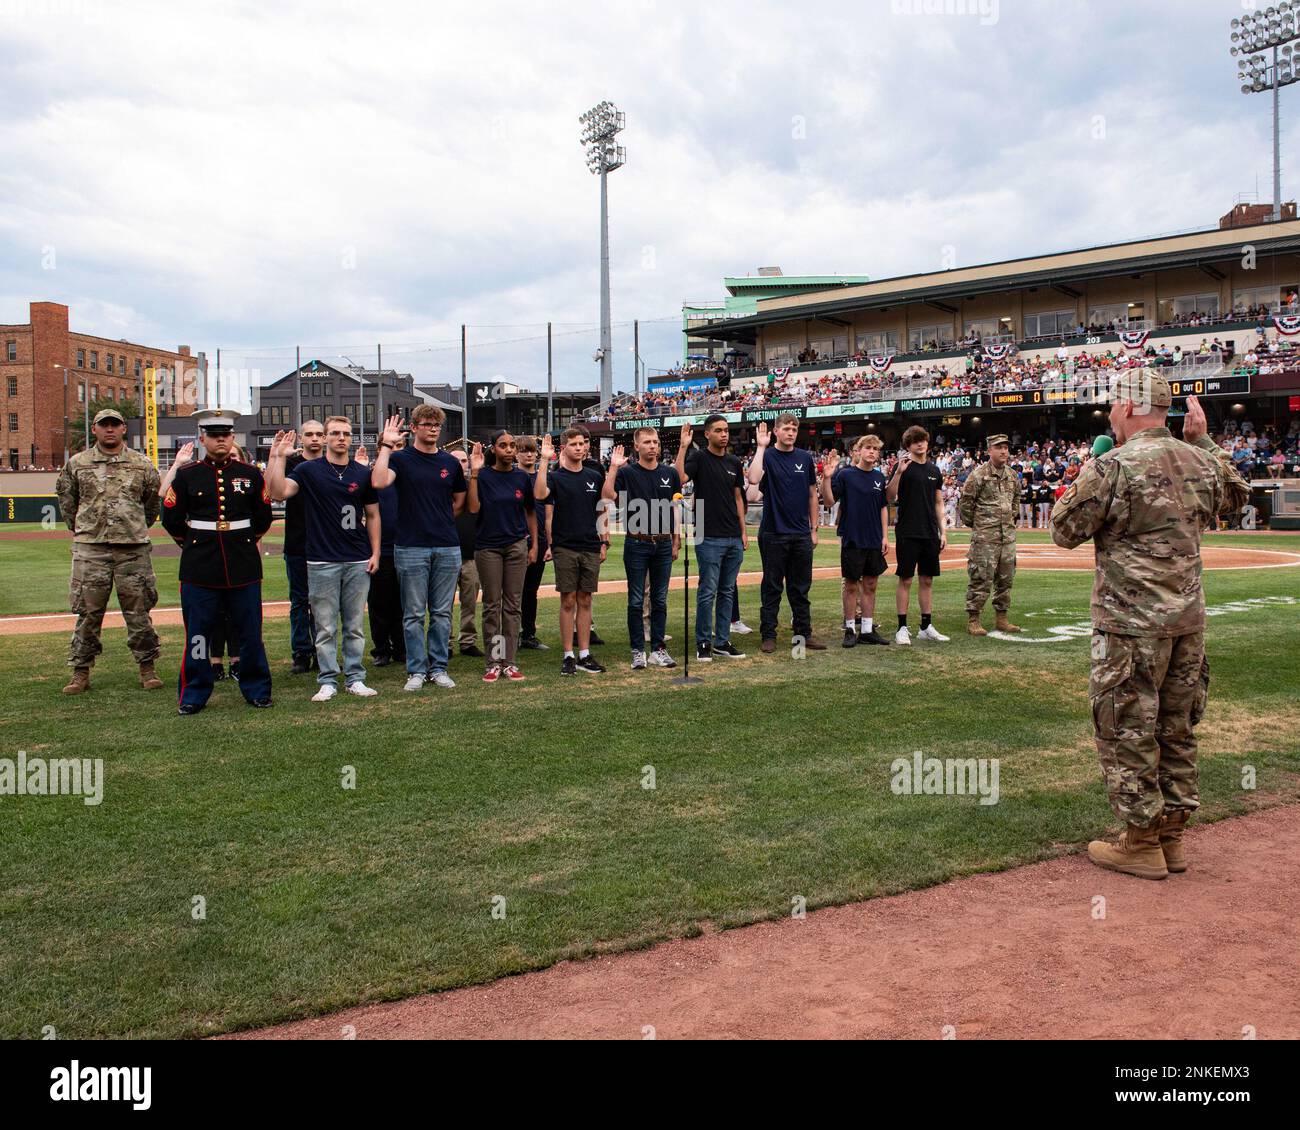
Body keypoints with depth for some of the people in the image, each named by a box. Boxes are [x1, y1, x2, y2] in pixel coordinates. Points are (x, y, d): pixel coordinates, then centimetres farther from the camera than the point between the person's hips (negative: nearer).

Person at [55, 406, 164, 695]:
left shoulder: (142, 464, 6)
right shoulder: (76, 464, 6)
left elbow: (153, 504, 16)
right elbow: (66, 500, 17)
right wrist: (81, 530, 16)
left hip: (133, 549, 0)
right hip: (90, 549, 0)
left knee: (138, 611, 4)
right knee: (88, 611, 3)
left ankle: (147, 668, 13)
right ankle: (81, 671, 12)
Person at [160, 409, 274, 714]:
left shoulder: (251, 474, 6)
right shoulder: (186, 475, 3)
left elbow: (263, 517, 15)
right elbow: (171, 519, 10)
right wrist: (194, 543, 14)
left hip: (244, 567, 1)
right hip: (199, 570, -1)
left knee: (250, 632, 5)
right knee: (197, 634, 3)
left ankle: (256, 690, 17)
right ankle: (194, 695, 14)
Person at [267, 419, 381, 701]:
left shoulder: (363, 473, 7)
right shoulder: (309, 470, 1)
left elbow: (372, 514, 12)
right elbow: (278, 491, -14)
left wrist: (375, 552, 5)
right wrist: (277, 457, -20)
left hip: (358, 561, 2)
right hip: (322, 561, -2)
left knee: (355, 627, 8)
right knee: (326, 628, 3)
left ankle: (355, 679, 16)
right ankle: (328, 681, 11)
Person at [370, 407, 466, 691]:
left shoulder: (450, 463, 10)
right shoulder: (401, 459, -1)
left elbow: (460, 502, 21)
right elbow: (379, 482, -21)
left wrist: (440, 520, 8)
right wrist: (386, 445, -17)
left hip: (447, 548, 3)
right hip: (411, 548, -3)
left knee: (442, 612, 8)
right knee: (414, 613, 3)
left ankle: (439, 668, 17)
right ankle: (417, 670, 11)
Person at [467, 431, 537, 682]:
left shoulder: (523, 477, 5)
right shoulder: (483, 476, -3)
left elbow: (530, 512, 12)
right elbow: (473, 508, -15)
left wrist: (534, 545, 7)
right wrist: (474, 473, -18)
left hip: (517, 545, 2)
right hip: (487, 546, -2)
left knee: (512, 605, 4)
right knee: (492, 605, 3)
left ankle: (509, 663, 8)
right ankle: (493, 663, 9)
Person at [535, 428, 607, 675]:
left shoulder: (594, 477, 10)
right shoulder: (556, 476, -2)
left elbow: (602, 511, 15)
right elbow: (539, 495, -23)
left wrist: (604, 543, 8)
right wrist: (545, 461, -24)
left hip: (590, 548, 3)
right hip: (565, 548, -3)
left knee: (585, 601, 8)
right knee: (568, 602, 0)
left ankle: (584, 655, 12)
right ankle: (568, 656, 7)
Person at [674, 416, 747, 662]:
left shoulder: (734, 462, 13)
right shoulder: (698, 458, -4)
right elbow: (679, 478, -23)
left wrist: (743, 531, 13)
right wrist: (683, 447, -24)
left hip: (734, 539, 6)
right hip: (709, 537, -6)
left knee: (728, 592, 10)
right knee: (708, 591, -2)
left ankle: (722, 641, 18)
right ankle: (703, 643, 7)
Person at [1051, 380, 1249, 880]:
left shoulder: (1112, 467, -16)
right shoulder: (1201, 461, 5)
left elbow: (1065, 531, -7)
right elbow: (1237, 493, 28)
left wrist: (1078, 481, 8)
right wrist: (1203, 439, 29)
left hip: (1132, 622, -7)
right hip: (1188, 620, 7)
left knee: (1128, 731, 3)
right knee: (1176, 730, 16)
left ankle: (1142, 844, 10)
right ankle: (1172, 837, 25)